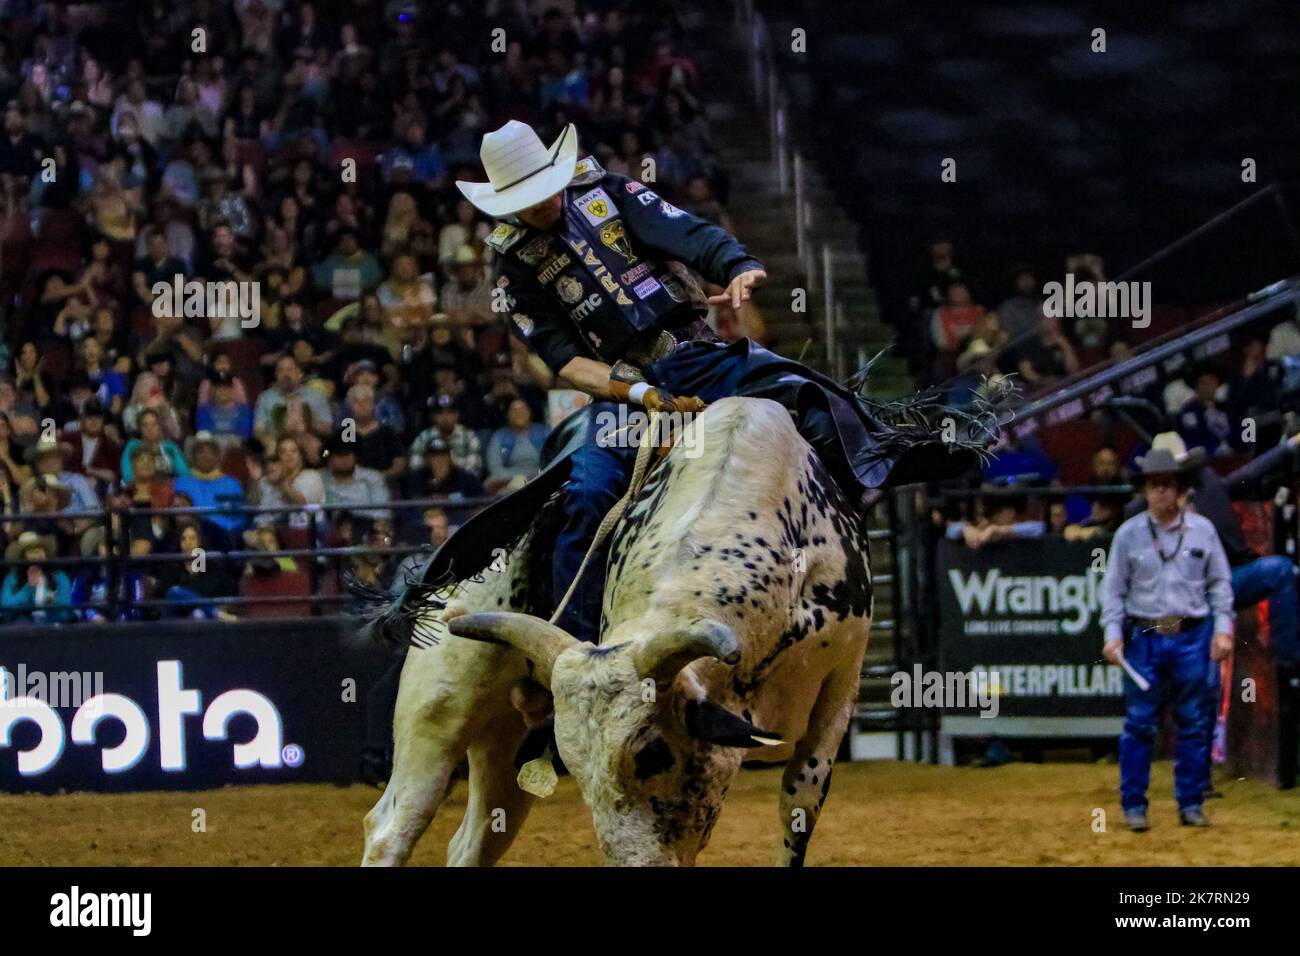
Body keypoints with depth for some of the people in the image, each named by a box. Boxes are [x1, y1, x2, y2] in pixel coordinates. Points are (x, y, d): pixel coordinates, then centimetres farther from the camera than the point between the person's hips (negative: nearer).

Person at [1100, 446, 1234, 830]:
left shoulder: (1202, 530, 5)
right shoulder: (1129, 534, 3)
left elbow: (1220, 582, 10)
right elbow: (1113, 588, 5)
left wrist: (1223, 628, 1)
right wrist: (1112, 633, -5)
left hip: (1191, 638, 1)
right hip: (1144, 637, -1)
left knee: (1193, 724, 4)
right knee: (1139, 723, -1)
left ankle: (1191, 804, 13)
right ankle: (1134, 806, 6)